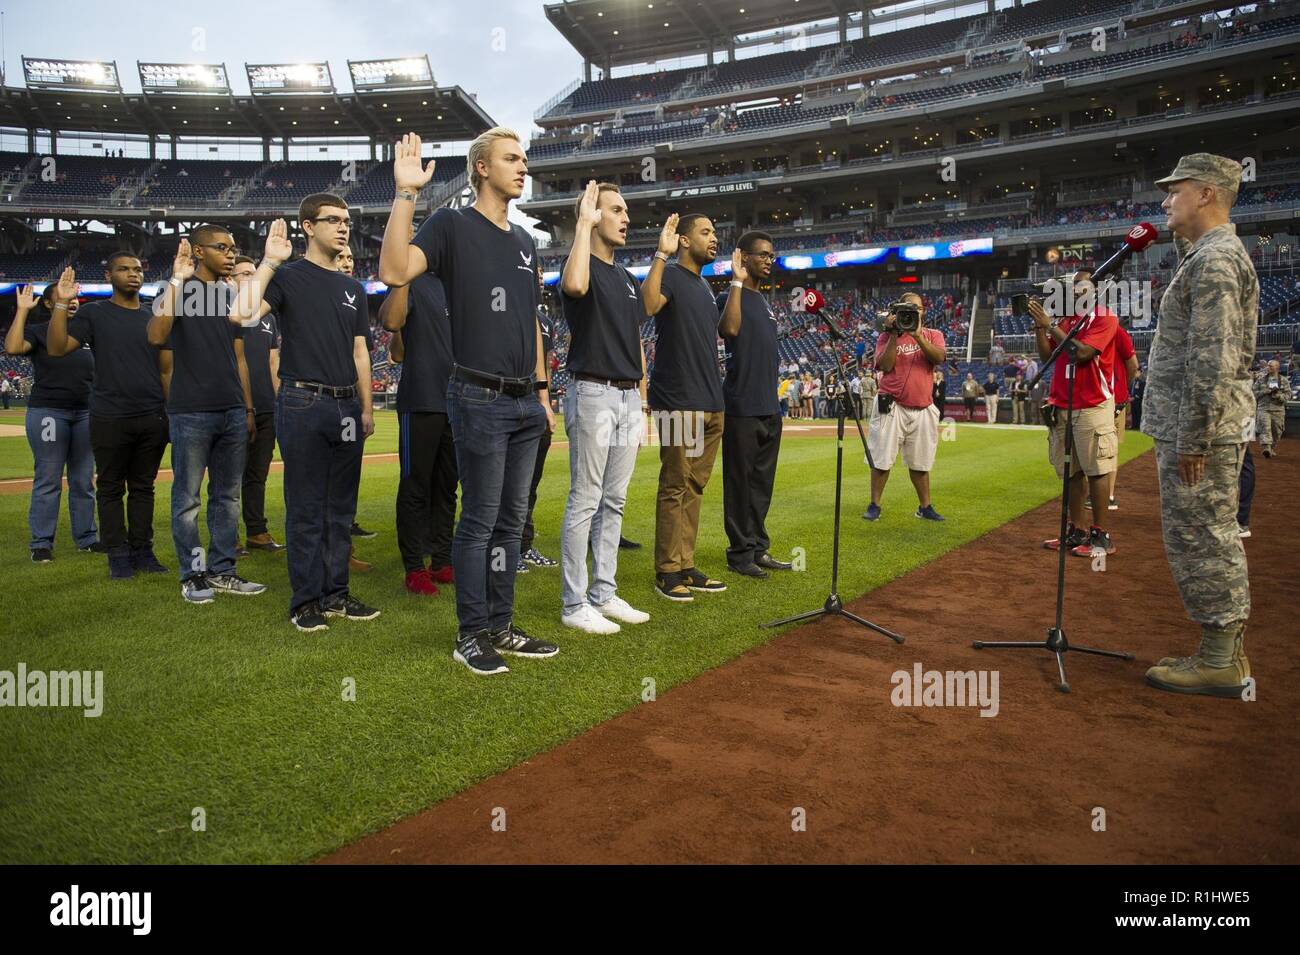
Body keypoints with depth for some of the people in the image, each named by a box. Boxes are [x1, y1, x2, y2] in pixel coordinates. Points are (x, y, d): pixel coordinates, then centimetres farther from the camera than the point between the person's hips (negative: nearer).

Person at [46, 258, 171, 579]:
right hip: (109, 419, -3)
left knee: (143, 487, 9)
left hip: (152, 418, 3)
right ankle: (118, 554, 10)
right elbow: (57, 348, -7)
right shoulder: (93, 313, 4)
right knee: (111, 488, 4)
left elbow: (166, 369, 12)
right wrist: (61, 304, -16)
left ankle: (142, 549, 15)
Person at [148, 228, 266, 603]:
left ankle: (222, 571, 18)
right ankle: (192, 575, 10)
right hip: (191, 413, -6)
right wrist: (177, 281, -21)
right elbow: (157, 336, -22)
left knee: (227, 495, 9)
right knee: (187, 497, 2)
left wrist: (249, 409, 14)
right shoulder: (178, 291, -3)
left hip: (233, 412, 6)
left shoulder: (232, 296, 14)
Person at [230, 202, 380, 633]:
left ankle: (336, 594, 19)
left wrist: (366, 407, 13)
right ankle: (306, 600, 8)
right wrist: (269, 261, -16)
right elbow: (242, 313, -18)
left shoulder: (353, 288, 17)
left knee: (341, 509, 10)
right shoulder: (288, 276, -1)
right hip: (303, 403, -6)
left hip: (346, 406, 6)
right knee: (306, 509, -1)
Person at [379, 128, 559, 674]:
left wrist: (542, 391, 19)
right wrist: (405, 193, -22)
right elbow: (394, 271, -20)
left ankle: (500, 626, 22)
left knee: (512, 520, 11)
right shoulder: (452, 225, -3)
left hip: (524, 403, 7)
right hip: (480, 399, -7)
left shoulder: (525, 241, 19)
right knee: (480, 521, -2)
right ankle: (471, 634, 11)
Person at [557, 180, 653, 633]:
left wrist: (642, 405, 16)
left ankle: (604, 593, 20)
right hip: (594, 394, -8)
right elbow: (574, 285, -33)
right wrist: (584, 223, -22)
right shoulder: (584, 266, -6)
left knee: (614, 502, 11)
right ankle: (574, 604, 4)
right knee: (585, 501, -4)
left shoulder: (628, 279, 19)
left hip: (629, 397, 8)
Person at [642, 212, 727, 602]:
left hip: (711, 404, 9)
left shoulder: (704, 286, 21)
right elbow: (646, 305, -27)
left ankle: (686, 567, 18)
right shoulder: (671, 275, -6)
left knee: (694, 487, 11)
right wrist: (661, 254, -28)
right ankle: (668, 572, 3)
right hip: (679, 403, -9)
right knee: (675, 488, -5)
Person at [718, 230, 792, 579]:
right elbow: (730, 328, -29)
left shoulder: (764, 301, 19)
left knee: (762, 484, 13)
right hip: (742, 408, -9)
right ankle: (741, 553, 5)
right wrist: (737, 280, -21)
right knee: (740, 482, -3)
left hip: (769, 408, 9)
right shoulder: (731, 297, -6)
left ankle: (759, 548, 22)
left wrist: (771, 398, 17)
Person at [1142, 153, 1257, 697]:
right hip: (1196, 426, 11)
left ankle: (1219, 664, 4)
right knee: (1214, 540, 14)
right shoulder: (1209, 255, 19)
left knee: (1200, 541, -5)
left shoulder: (1215, 260, -14)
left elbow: (1213, 361, -22)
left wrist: (1192, 440, -22)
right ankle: (1226, 653, 23)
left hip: (1200, 429, -11)